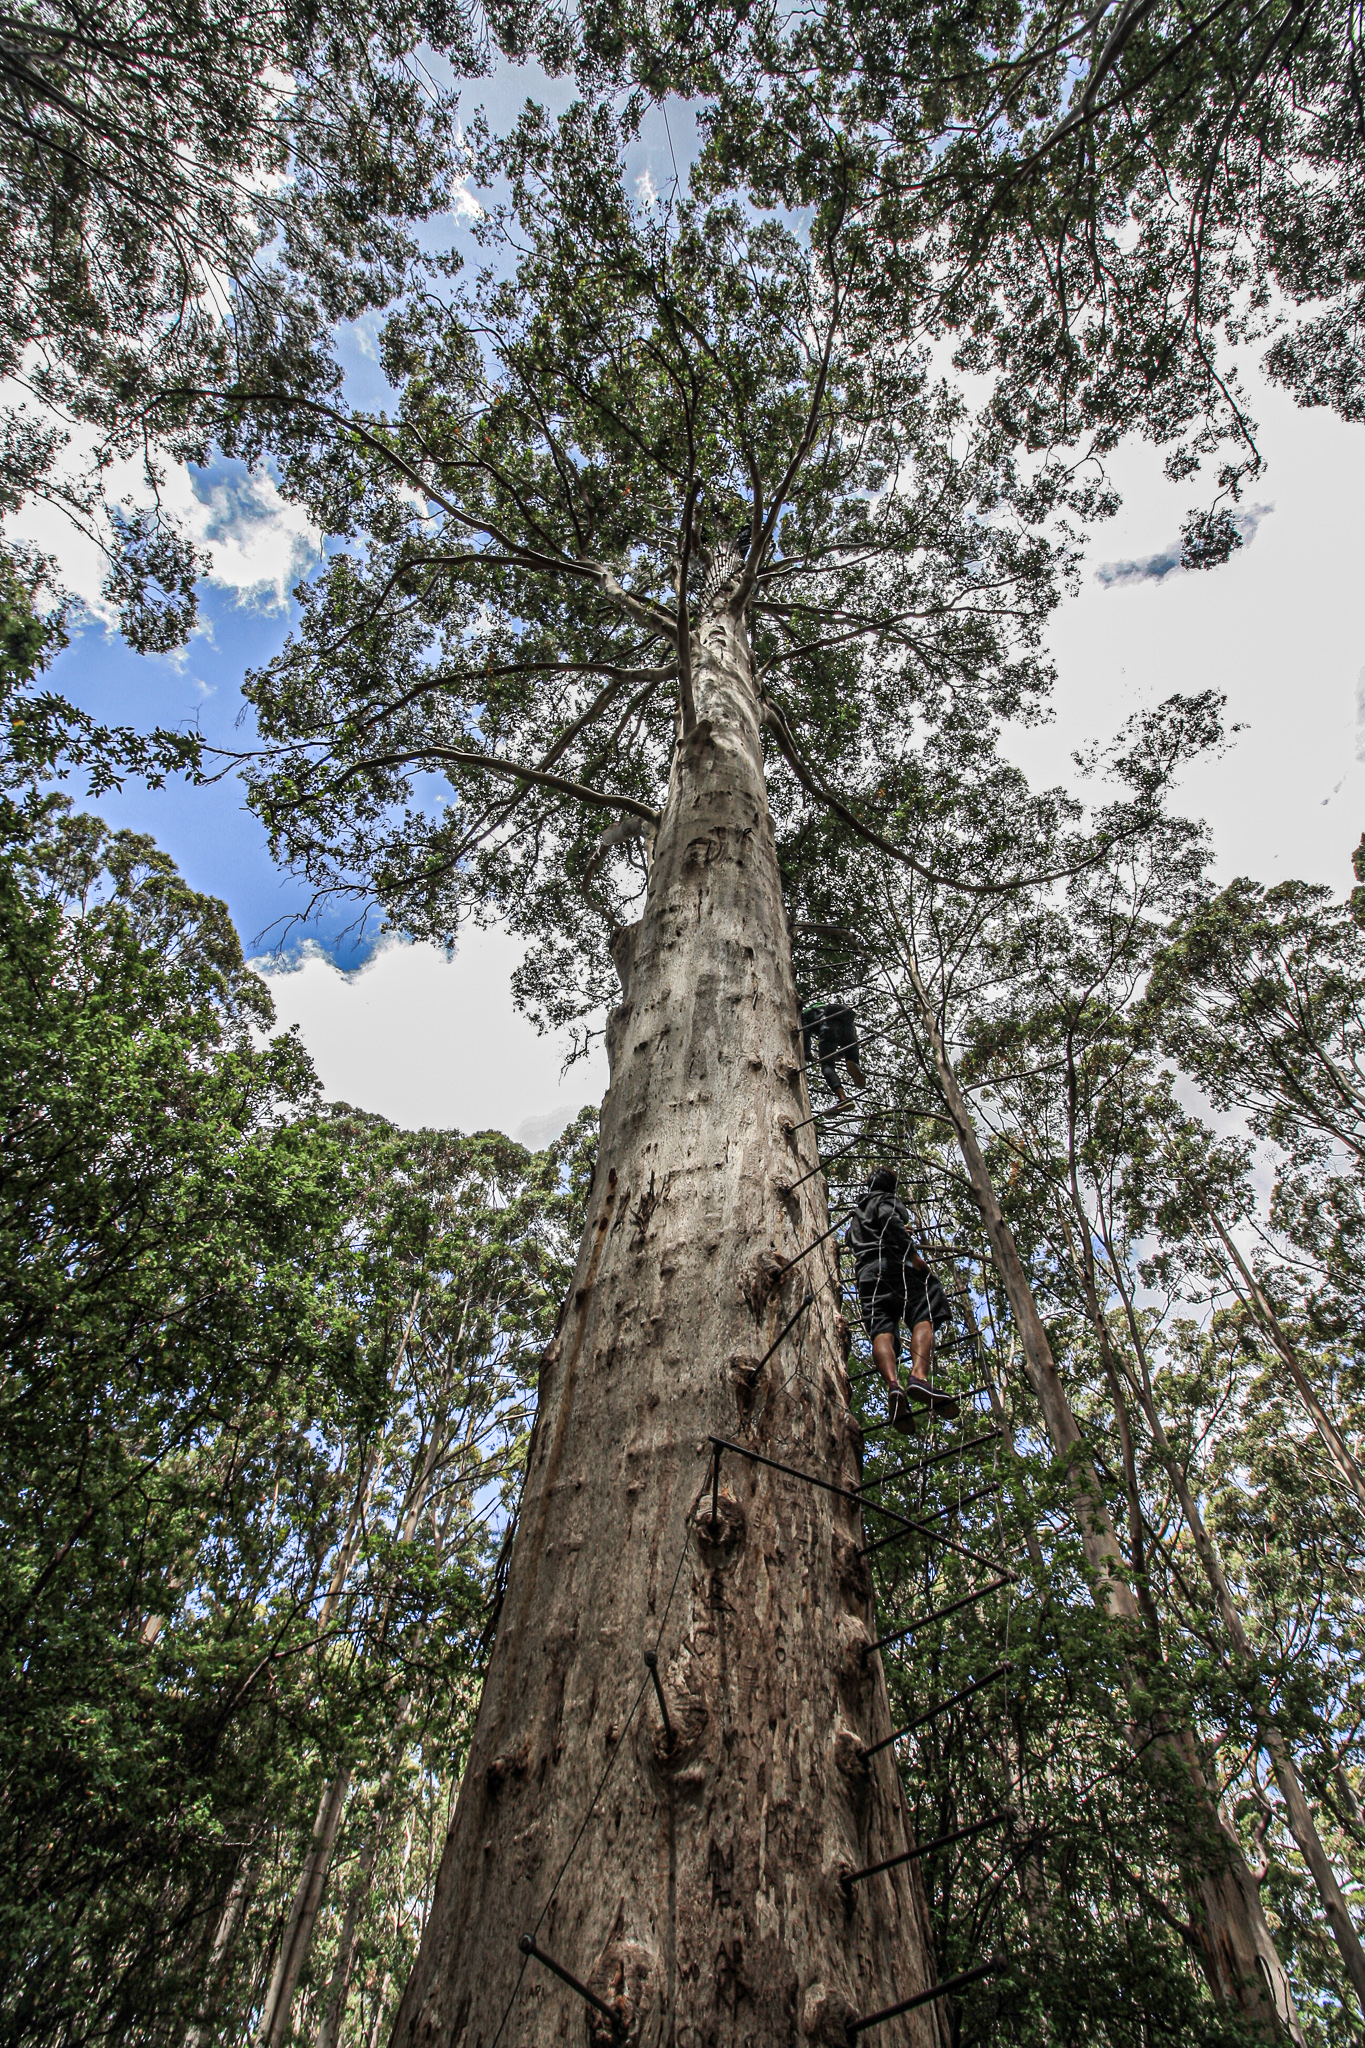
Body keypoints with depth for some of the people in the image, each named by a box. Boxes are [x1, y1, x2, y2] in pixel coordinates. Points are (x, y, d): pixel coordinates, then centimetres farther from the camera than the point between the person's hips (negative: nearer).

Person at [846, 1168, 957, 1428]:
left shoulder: (857, 1213, 35)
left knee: (882, 1330, -15)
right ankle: (919, 1376, -40)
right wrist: (912, 1253, -13)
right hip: (895, 1262, -5)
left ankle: (893, 1383, -41)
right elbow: (889, 1217, -8)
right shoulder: (887, 1199, 14)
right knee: (923, 1319, -14)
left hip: (866, 1271, 5)